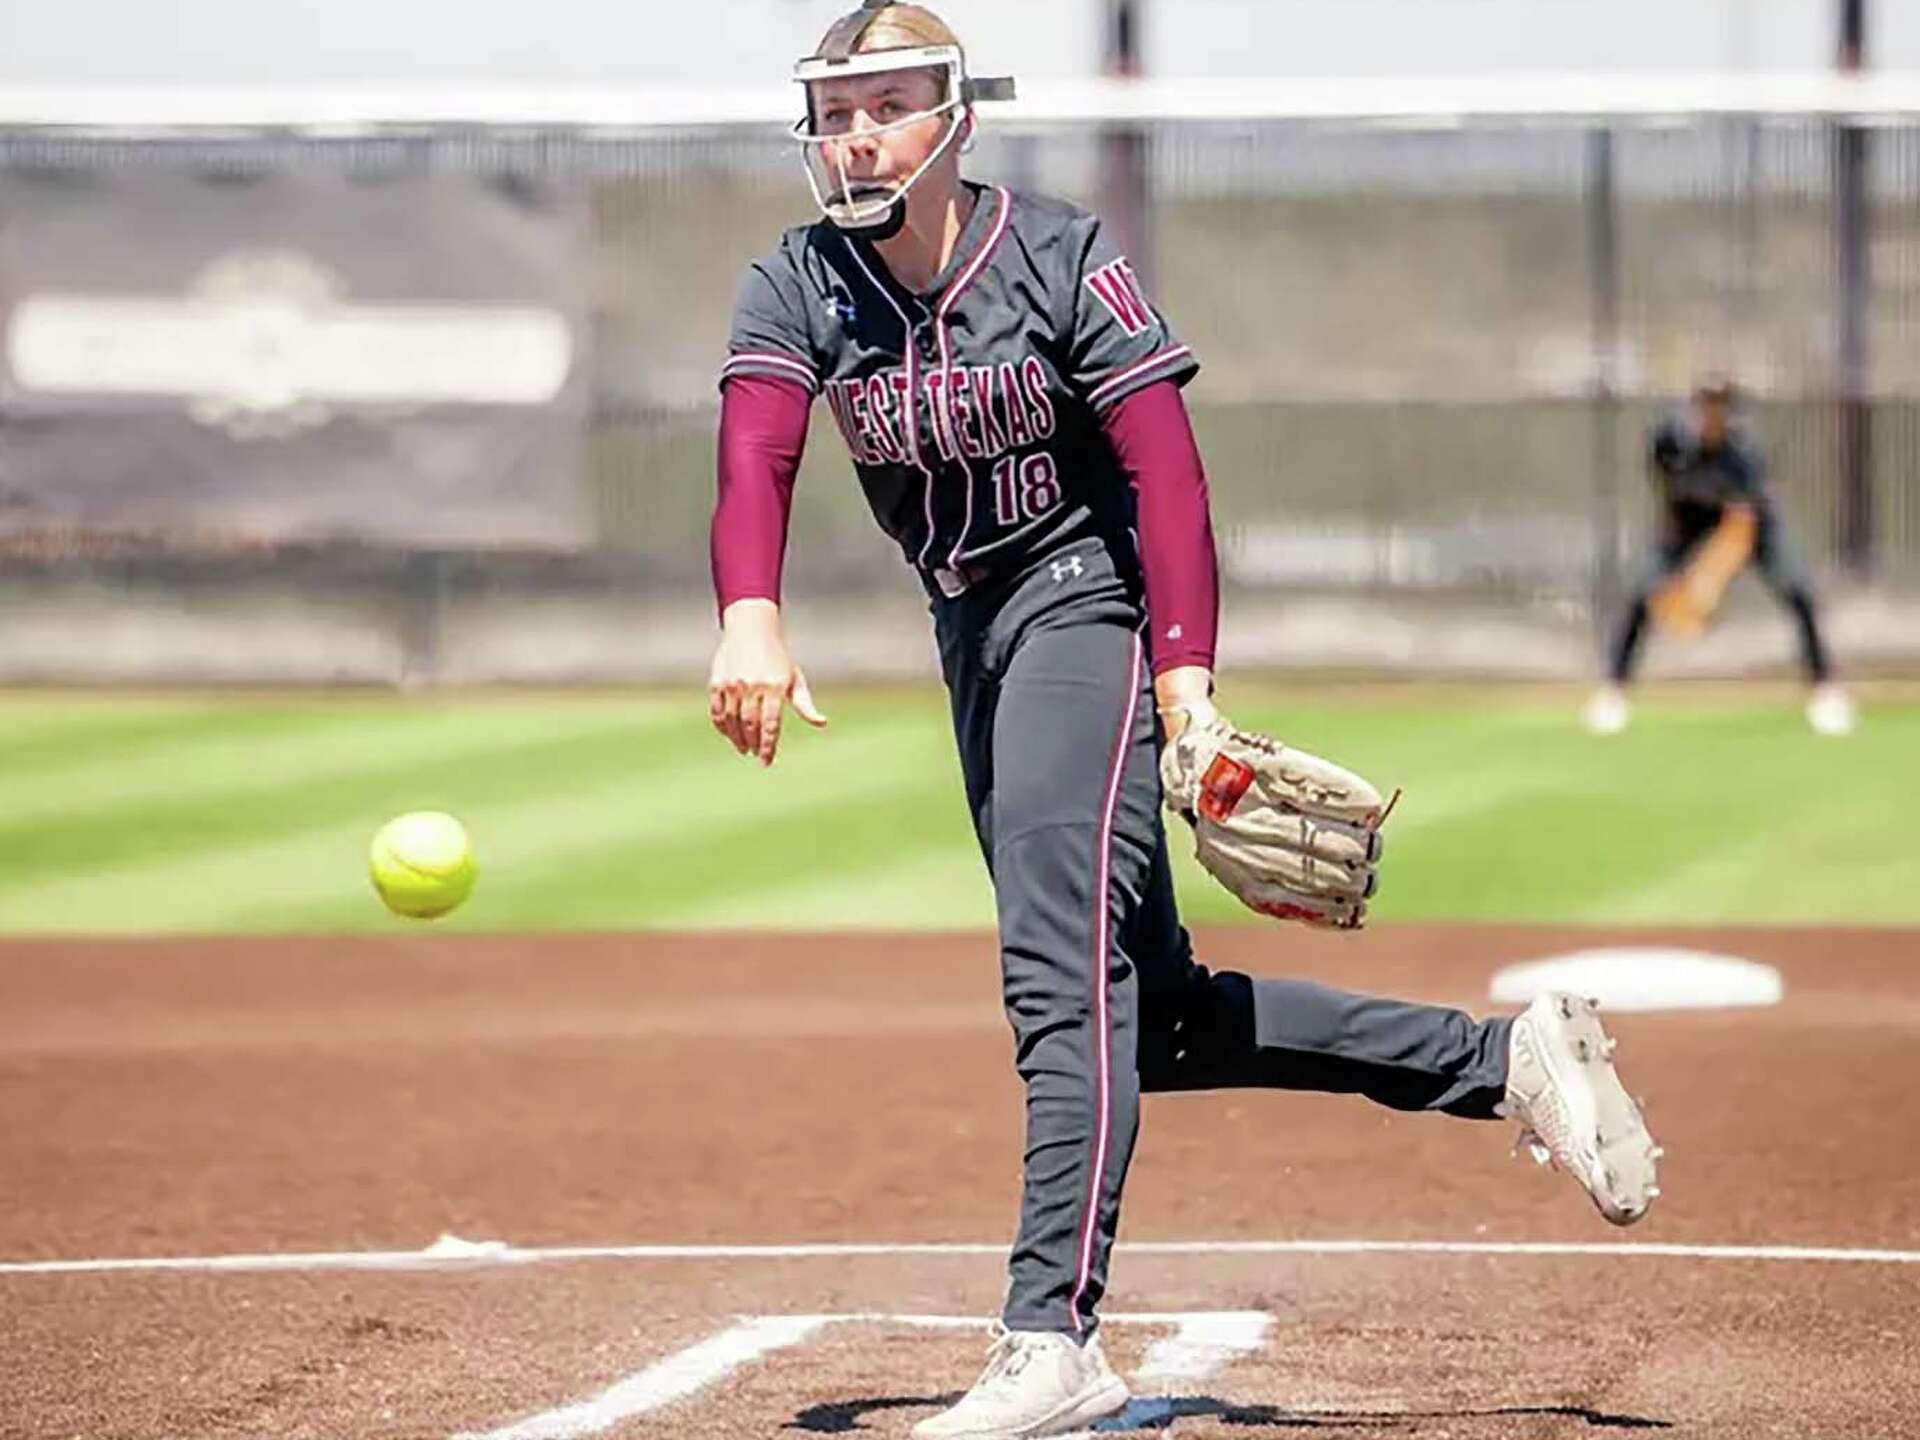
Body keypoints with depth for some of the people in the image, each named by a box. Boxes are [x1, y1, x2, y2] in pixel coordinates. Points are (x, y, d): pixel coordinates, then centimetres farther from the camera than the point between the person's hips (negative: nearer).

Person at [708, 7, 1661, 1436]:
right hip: (973, 635, 6)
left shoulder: (1059, 257, -14)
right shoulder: (798, 288, -4)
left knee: (1065, 967, -21)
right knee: (1152, 1018, 8)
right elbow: (757, 460, -21)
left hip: (1082, 599, -6)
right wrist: (753, 616, -41)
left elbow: (1162, 467, -18)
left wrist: (1182, 667, -30)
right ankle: (1504, 1060, 18)